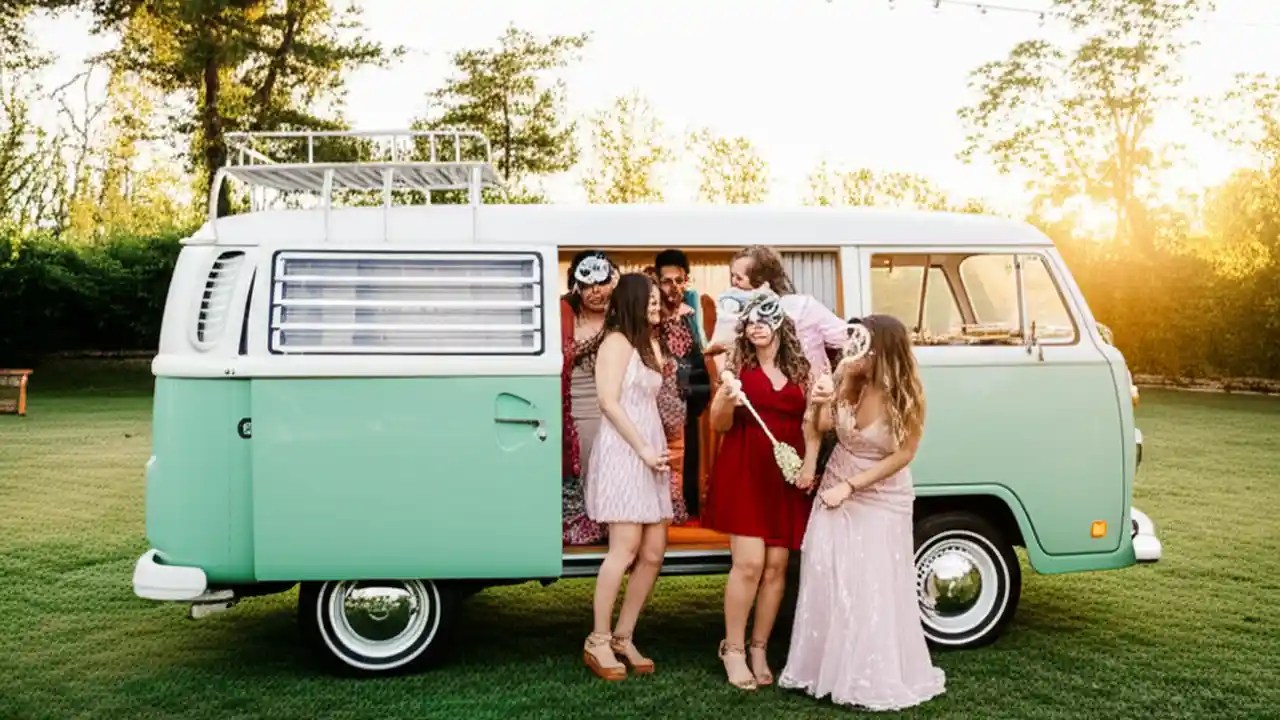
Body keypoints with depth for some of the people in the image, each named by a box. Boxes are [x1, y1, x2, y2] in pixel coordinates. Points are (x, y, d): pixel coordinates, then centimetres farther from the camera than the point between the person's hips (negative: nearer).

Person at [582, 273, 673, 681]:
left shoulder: (650, 343, 21)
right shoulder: (617, 342, -6)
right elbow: (609, 402, -14)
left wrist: (657, 452, 8)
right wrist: (644, 450, -14)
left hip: (650, 452, 8)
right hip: (622, 451, -8)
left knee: (653, 552, 4)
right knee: (626, 548, -11)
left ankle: (623, 638, 13)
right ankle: (598, 642, 0)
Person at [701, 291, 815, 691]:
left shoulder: (799, 370, 10)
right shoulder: (738, 364, 1)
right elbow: (719, 424, -2)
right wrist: (727, 399, -20)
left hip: (787, 474, 4)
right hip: (745, 472, -3)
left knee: (777, 566, 4)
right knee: (749, 563, -9)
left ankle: (759, 649, 17)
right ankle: (733, 649, 7)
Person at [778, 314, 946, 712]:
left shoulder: (906, 399, -22)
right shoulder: (847, 378, -14)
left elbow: (902, 456, -15)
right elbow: (821, 425, -4)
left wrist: (850, 485, -16)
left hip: (881, 501, -3)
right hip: (835, 489, 4)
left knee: (875, 590, 2)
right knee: (826, 581, 5)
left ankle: (875, 679, 17)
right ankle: (827, 667, 19)